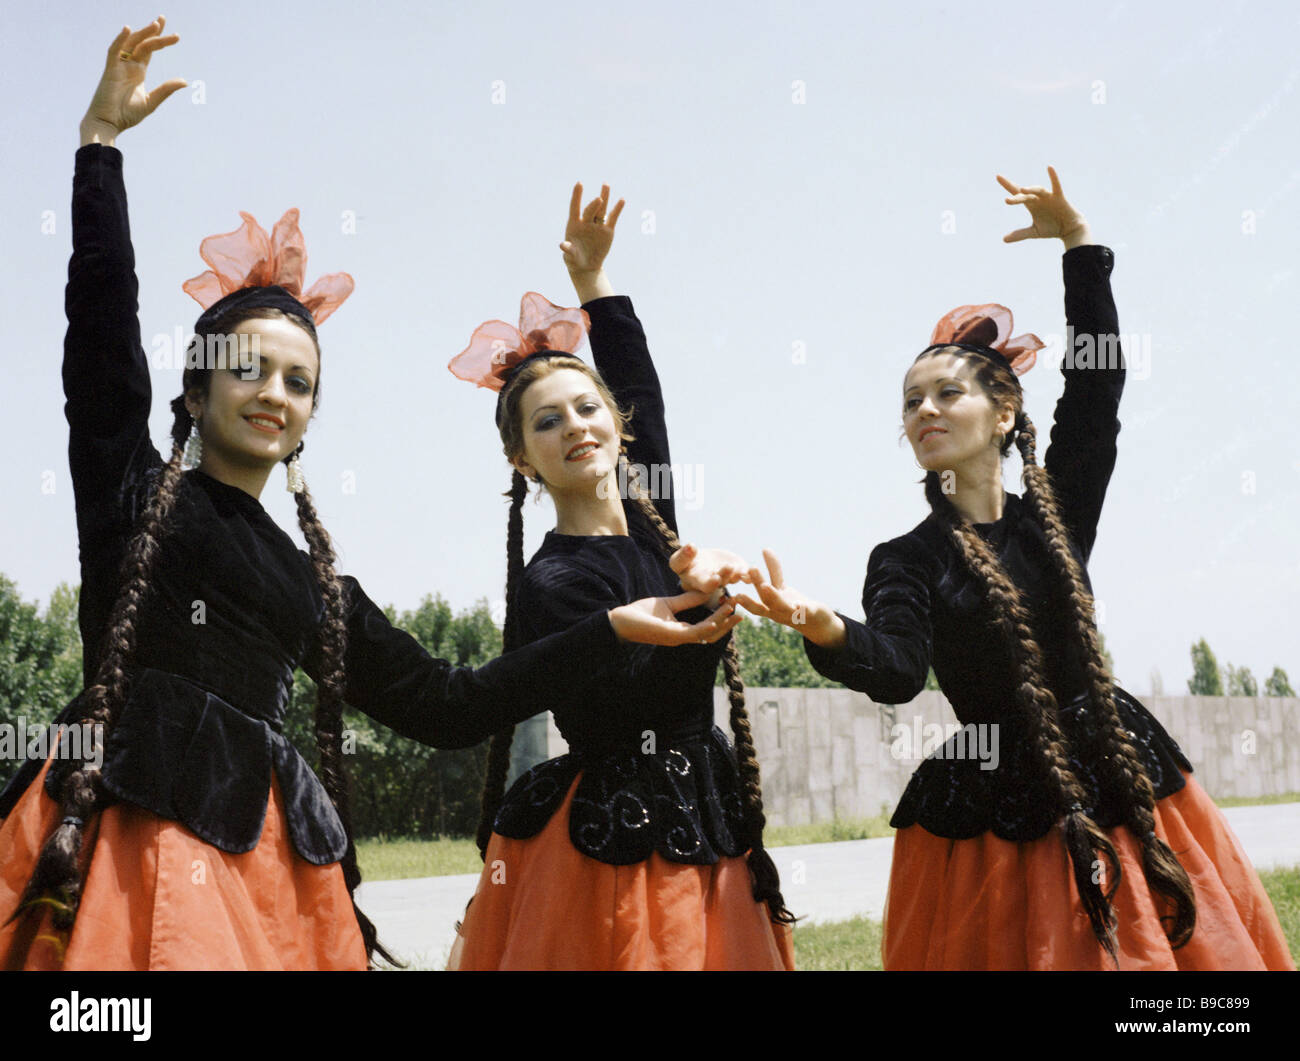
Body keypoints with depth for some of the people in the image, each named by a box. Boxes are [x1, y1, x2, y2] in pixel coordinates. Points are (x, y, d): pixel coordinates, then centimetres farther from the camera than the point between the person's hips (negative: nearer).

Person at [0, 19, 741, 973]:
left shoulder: (315, 581, 19)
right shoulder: (134, 491, 11)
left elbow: (447, 705, 17)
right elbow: (102, 322, -1)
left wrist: (612, 630, 15)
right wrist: (102, 142, -2)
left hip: (259, 855, 4)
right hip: (122, 832, -4)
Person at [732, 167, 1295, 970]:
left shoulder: (1057, 510, 6)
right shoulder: (905, 560, 0)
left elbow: (1097, 377, 1)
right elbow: (897, 669, -19)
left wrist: (1079, 241, 0)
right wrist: (824, 628, -40)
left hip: (1121, 784, 2)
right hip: (997, 818, -2)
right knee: (1039, 946, -1)